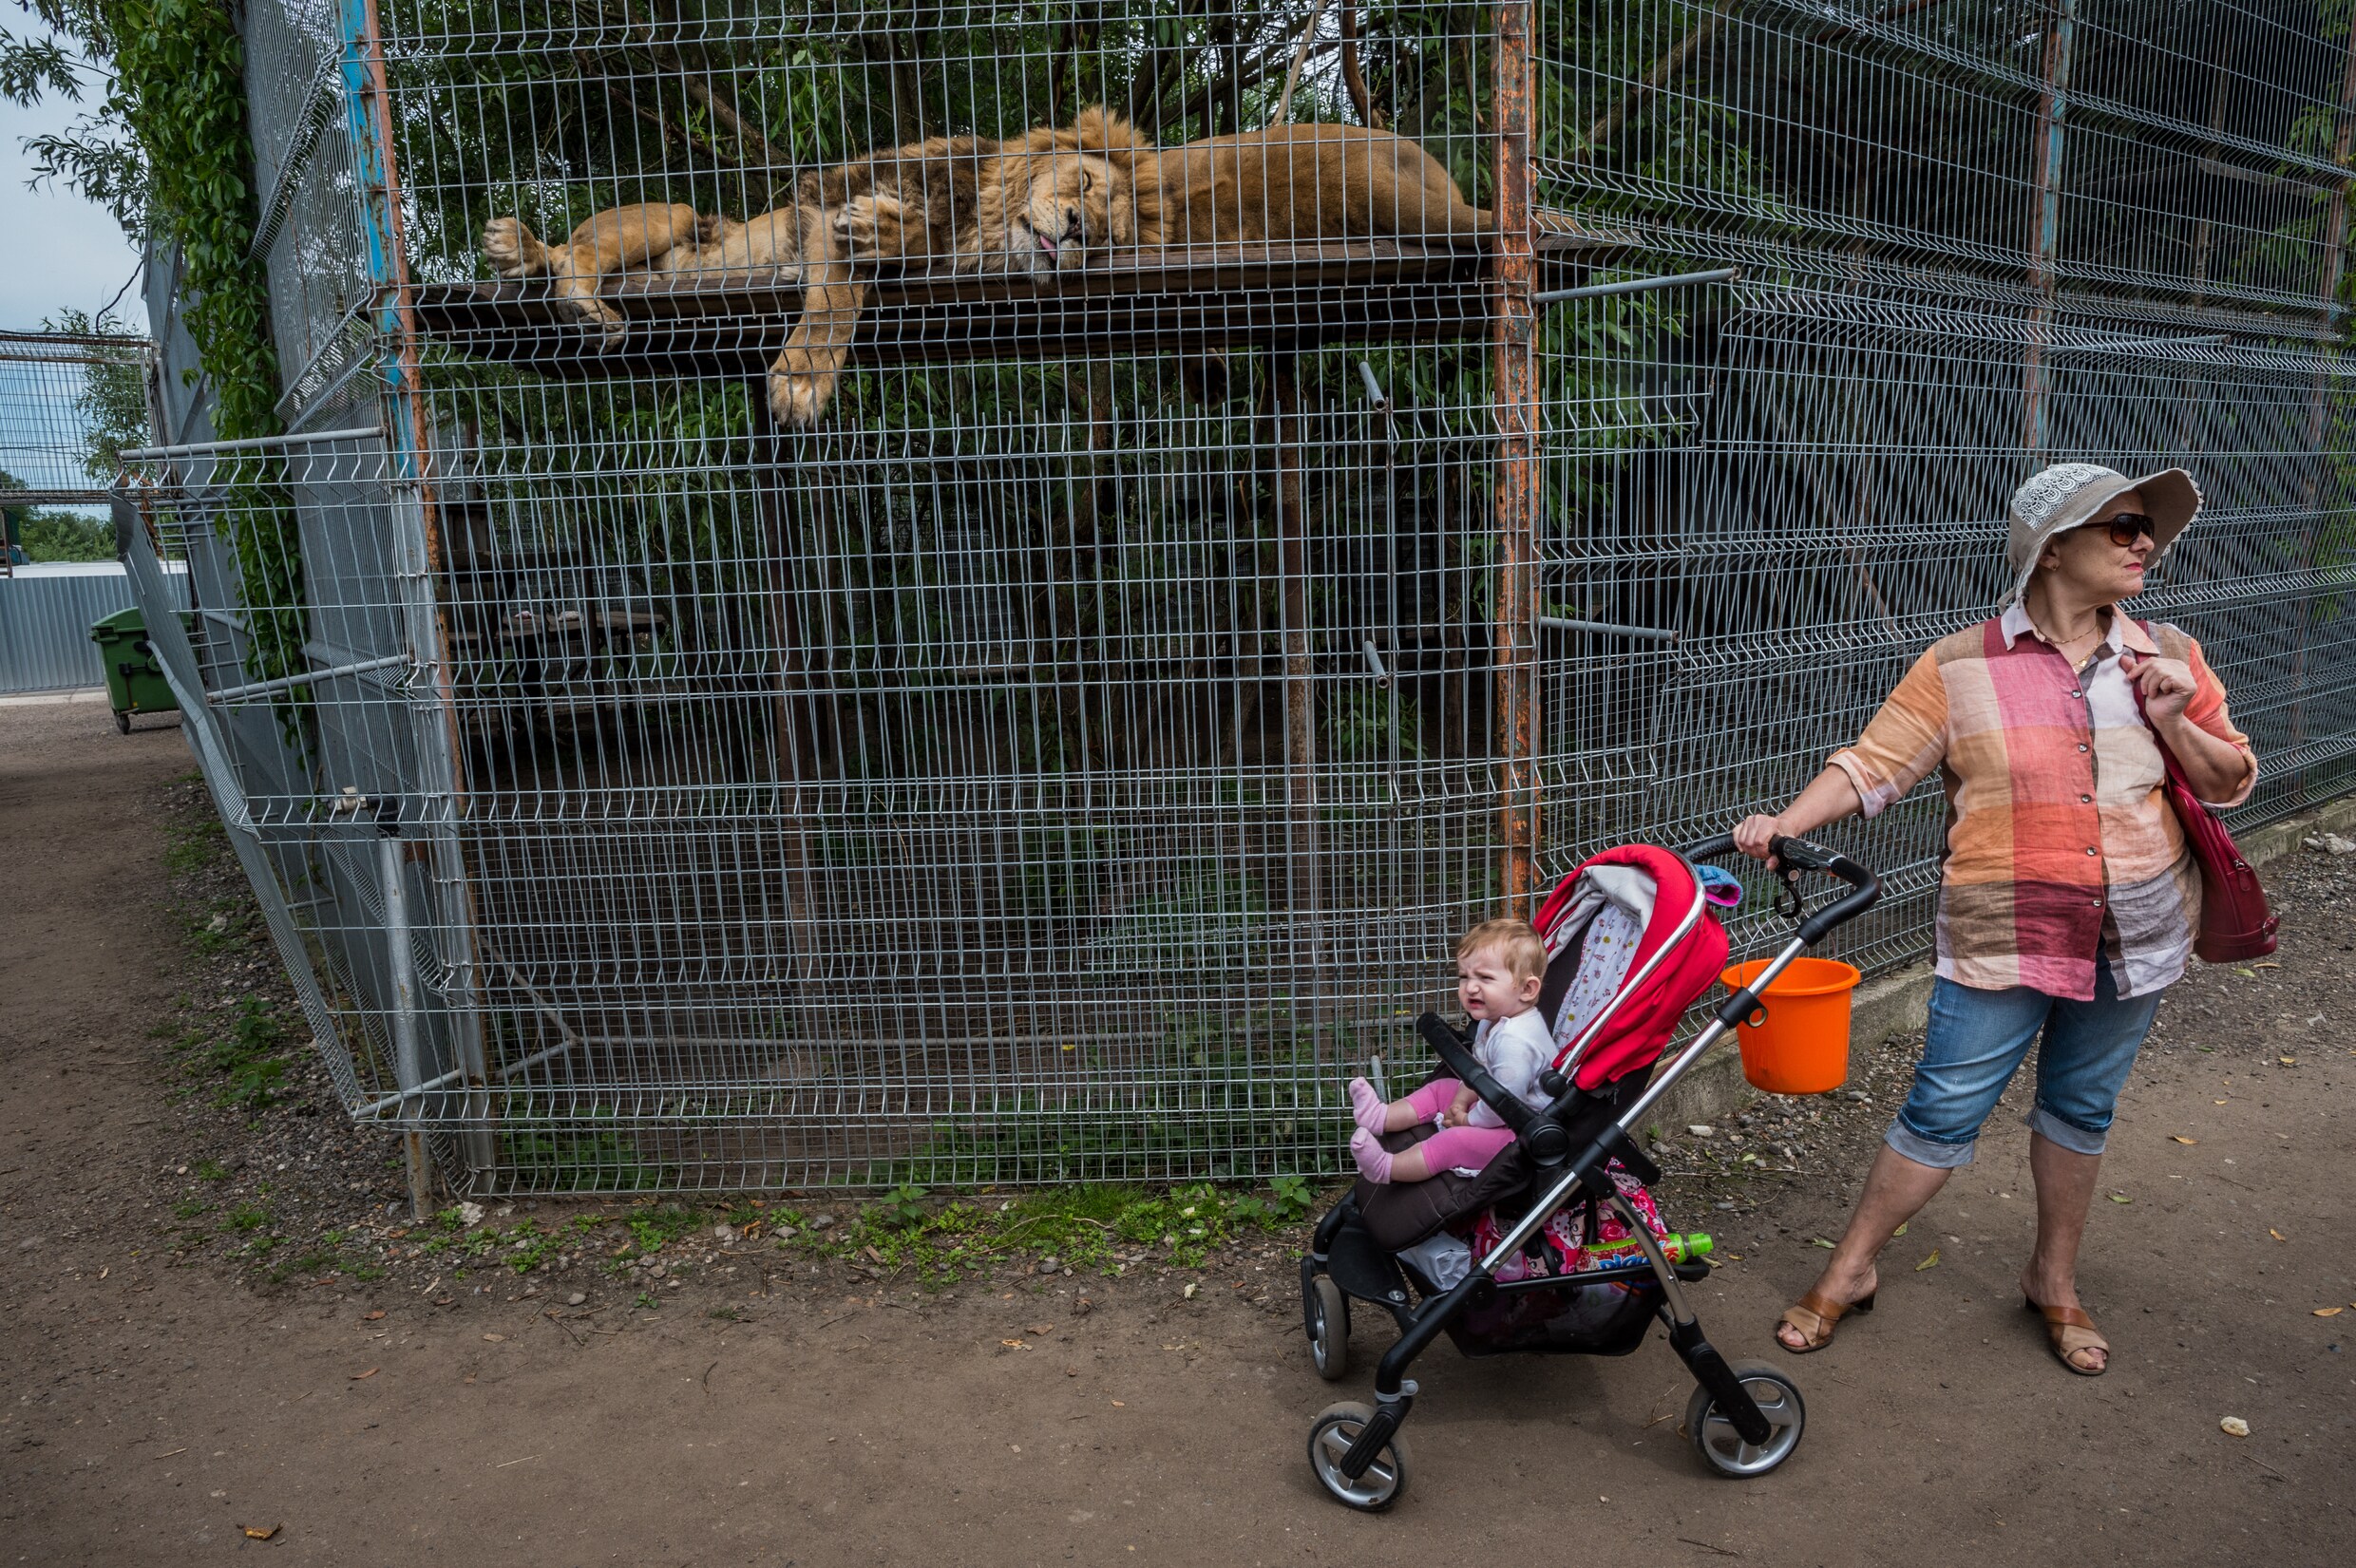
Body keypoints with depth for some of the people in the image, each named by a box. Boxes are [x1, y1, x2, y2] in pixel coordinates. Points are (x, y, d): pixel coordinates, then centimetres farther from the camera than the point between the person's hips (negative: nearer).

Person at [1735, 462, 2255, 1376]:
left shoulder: (2168, 658, 4)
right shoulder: (1962, 668, -8)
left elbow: (2232, 783, 10)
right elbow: (1872, 765, -10)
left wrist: (2173, 724, -10)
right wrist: (1784, 823, -25)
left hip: (2135, 936, 4)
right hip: (2003, 938, -4)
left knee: (2082, 1106, 17)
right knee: (1943, 1110, -1)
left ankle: (2055, 1281, 37)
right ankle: (1848, 1273, 17)